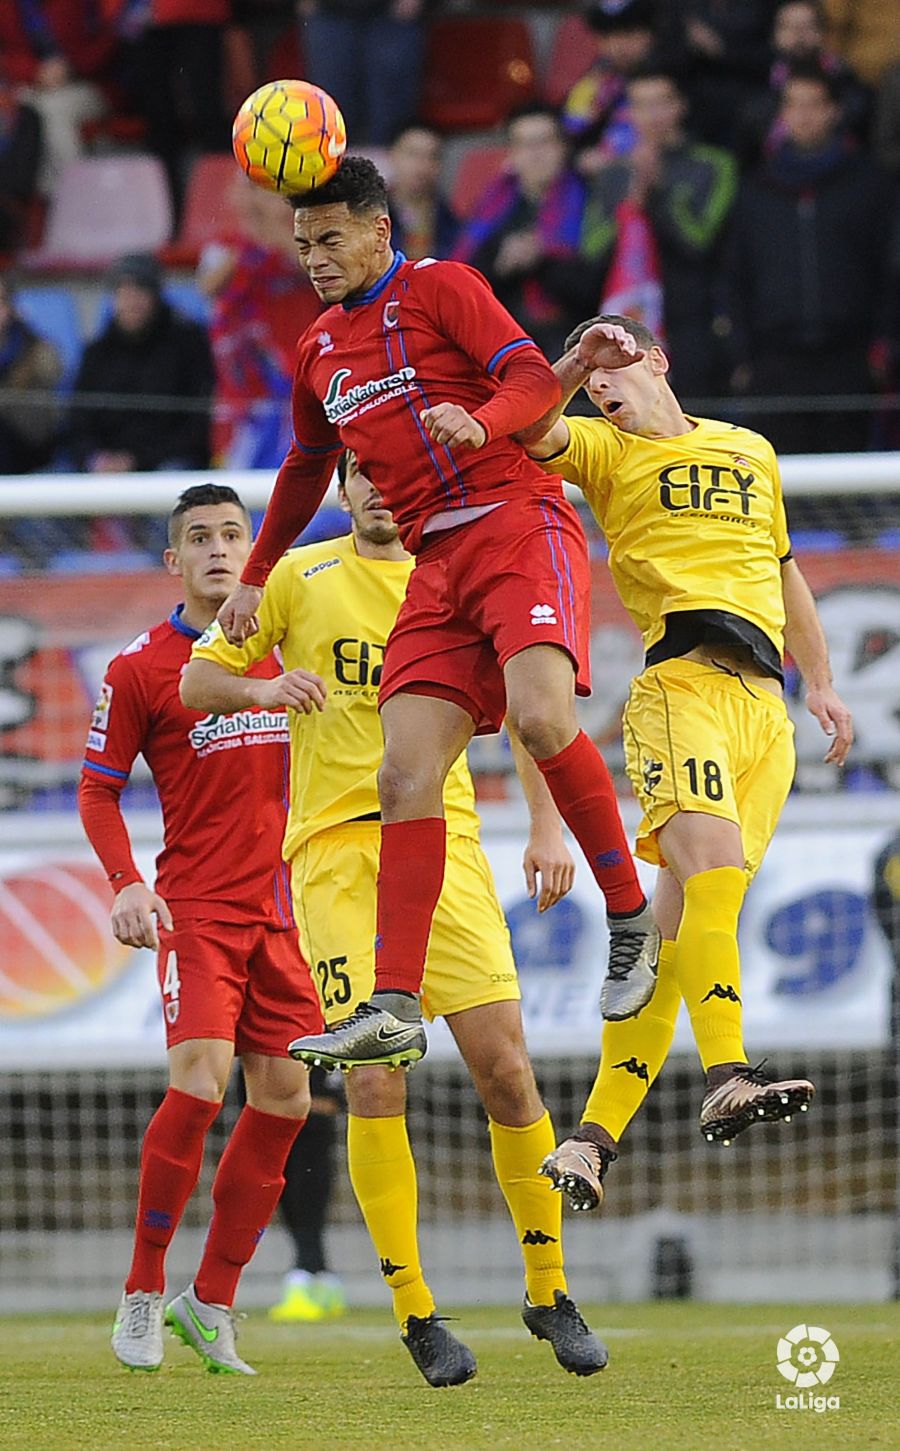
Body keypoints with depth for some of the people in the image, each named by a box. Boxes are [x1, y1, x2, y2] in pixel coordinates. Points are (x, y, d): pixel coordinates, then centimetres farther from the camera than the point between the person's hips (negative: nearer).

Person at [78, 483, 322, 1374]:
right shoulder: (140, 668, -1)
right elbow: (98, 789, 2)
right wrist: (127, 884, -11)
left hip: (281, 906, 5)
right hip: (196, 904, -5)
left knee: (285, 1098, 1)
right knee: (198, 1083, -19)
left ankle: (211, 1303, 13)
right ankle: (141, 1295, -5)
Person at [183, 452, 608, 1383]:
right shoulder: (298, 578, 7)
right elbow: (196, 682, 12)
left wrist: (549, 826, 9)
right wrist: (262, 688, -10)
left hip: (443, 839, 1)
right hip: (334, 846, -1)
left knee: (502, 1063, -7)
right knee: (374, 1077, -10)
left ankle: (548, 1293, 8)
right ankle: (415, 1314, -2)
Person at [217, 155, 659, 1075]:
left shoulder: (440, 288, 1)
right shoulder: (320, 348, 22)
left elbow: (536, 381, -10)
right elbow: (306, 470, 37)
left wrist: (479, 422, -30)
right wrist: (254, 578, 40)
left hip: (517, 521, -6)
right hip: (436, 565, 6)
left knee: (539, 715, -30)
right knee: (405, 776, -10)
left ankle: (633, 919, -13)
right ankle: (394, 1012, -16)